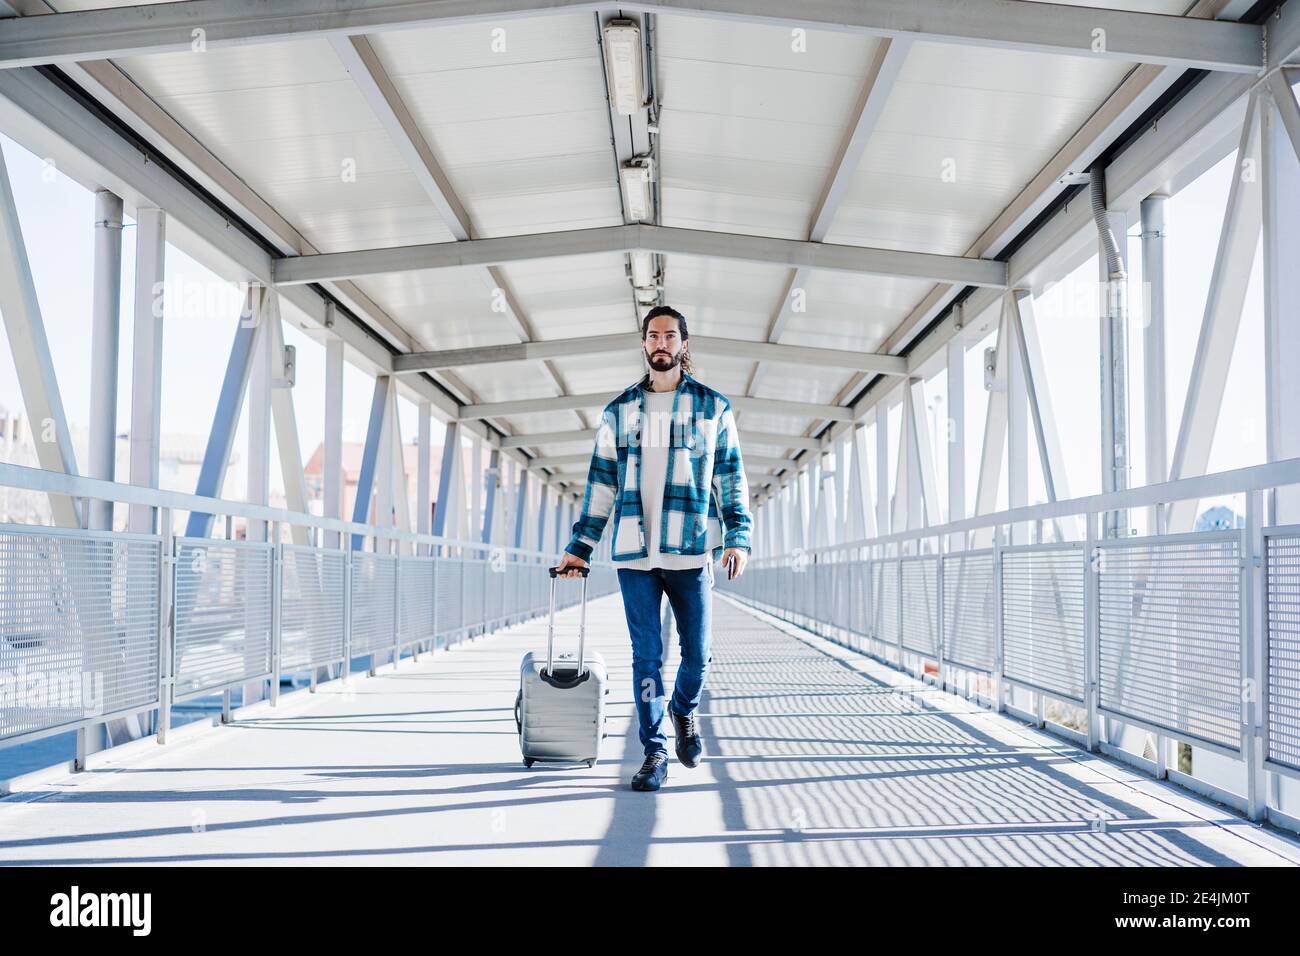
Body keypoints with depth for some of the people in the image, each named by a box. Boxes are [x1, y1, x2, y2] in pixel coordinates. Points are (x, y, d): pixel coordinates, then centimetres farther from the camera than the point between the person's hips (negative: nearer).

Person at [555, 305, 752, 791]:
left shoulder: (714, 407, 8)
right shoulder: (618, 411, 11)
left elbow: (731, 476, 7)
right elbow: (601, 482, 12)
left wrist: (738, 536, -4)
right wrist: (580, 547, 8)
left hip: (691, 551, -1)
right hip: (634, 554, 1)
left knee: (697, 655, 5)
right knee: (646, 657, 2)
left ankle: (684, 712, 36)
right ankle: (654, 752, 12)